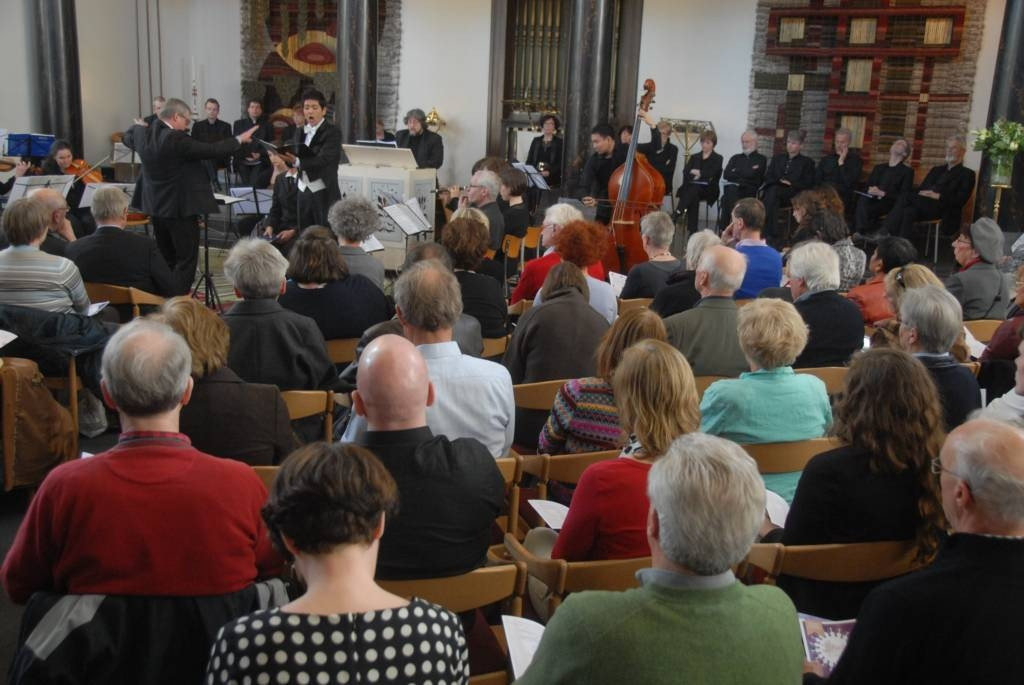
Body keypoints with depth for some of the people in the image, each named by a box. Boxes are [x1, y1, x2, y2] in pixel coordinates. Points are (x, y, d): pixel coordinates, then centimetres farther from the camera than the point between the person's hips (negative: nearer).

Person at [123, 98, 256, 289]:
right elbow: (212, 150, -18)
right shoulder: (176, 139, -22)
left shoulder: (142, 134, 1)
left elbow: (128, 137, 24)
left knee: (165, 260, 19)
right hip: (180, 208, -8)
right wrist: (239, 139, -5)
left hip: (155, 207, 8)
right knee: (186, 259, 0)